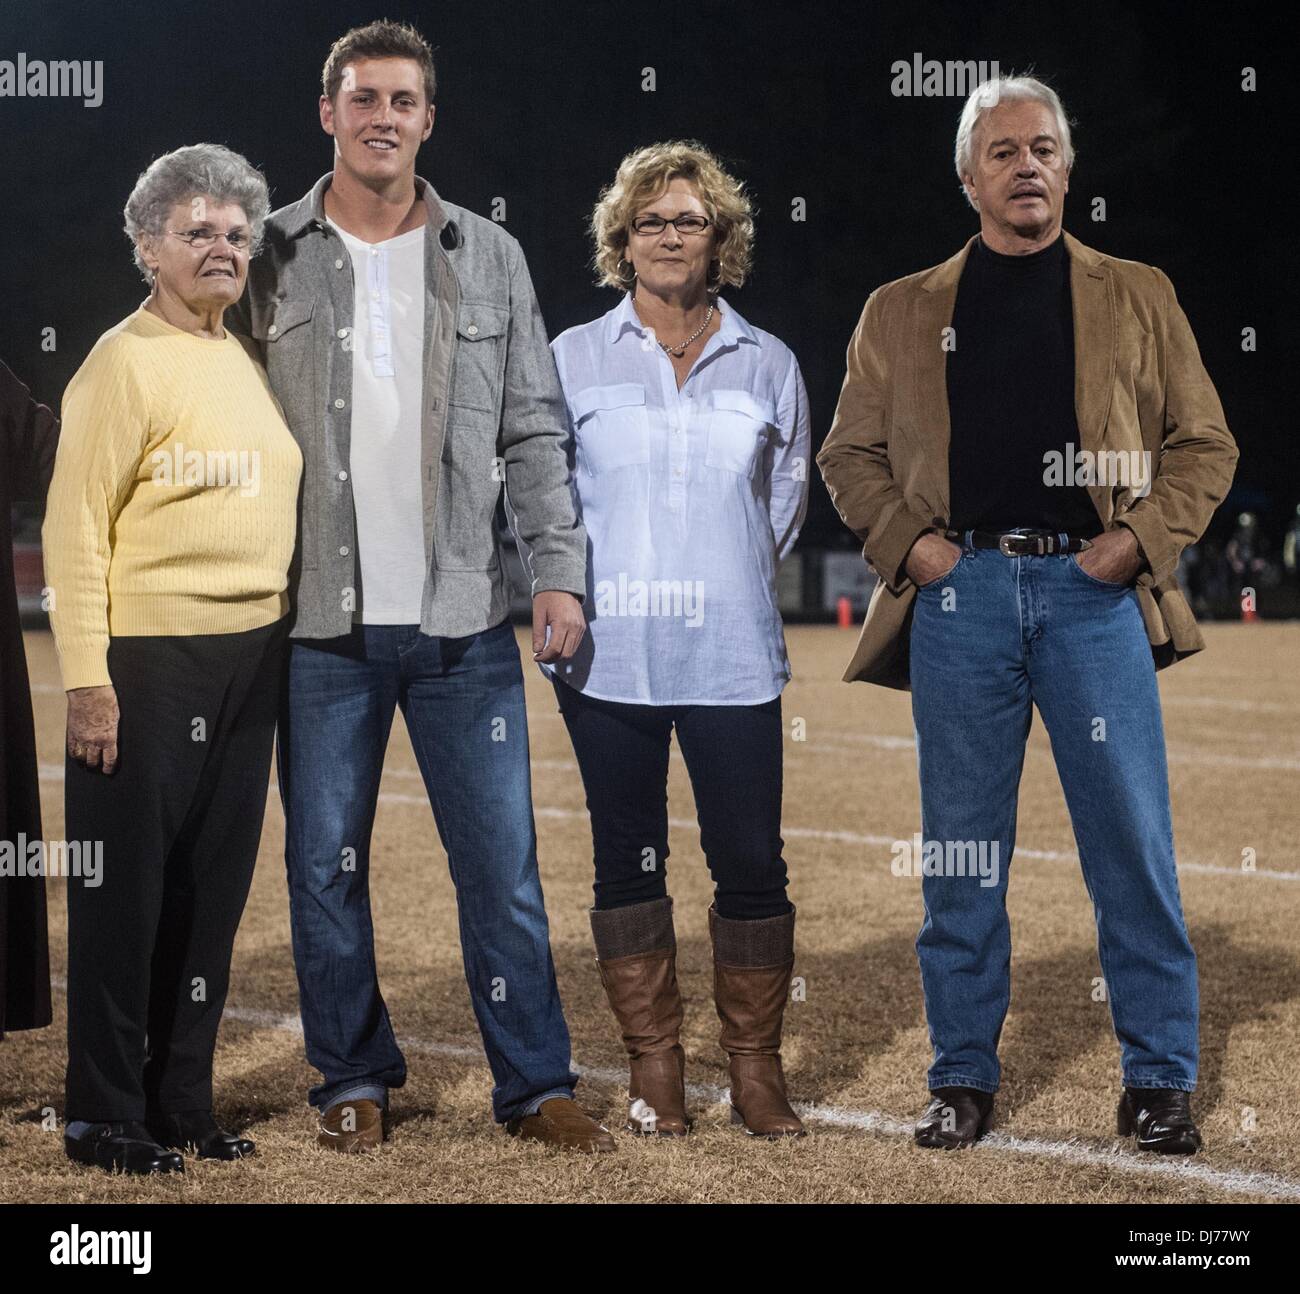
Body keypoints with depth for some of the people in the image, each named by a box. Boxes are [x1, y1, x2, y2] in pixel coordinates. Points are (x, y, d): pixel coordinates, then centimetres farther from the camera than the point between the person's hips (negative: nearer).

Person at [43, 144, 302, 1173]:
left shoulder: (250, 362, 14)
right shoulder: (126, 361, -8)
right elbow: (75, 528, -12)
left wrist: (284, 643, 15)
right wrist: (88, 681, -18)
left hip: (251, 661, 8)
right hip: (148, 663, -7)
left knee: (215, 888, 12)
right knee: (125, 892, -1)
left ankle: (182, 1102, 22)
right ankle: (105, 1116, 9)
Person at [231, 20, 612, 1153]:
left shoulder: (488, 257, 8)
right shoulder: (273, 260, 5)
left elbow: (534, 432, 8)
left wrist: (559, 569, -2)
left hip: (465, 619, 0)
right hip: (322, 622, 0)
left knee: (502, 863, 1)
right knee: (326, 866, 5)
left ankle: (535, 1084, 11)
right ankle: (355, 1080, 20)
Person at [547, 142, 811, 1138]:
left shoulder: (767, 364, 9)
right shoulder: (575, 358, 6)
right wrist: (568, 589, 4)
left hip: (732, 656, 0)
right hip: (609, 656, 0)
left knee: (751, 860, -2)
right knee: (629, 859, 4)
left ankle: (757, 1066, 9)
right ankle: (655, 1064, 14)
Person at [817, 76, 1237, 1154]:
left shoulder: (1137, 297, 12)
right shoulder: (902, 313, 13)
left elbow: (1204, 445, 10)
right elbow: (850, 452, 14)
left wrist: (1141, 539, -5)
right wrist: (907, 542, -2)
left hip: (1094, 591, 0)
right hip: (960, 592, 1)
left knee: (1133, 842, -1)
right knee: (961, 854, 4)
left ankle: (1159, 1080, 9)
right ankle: (964, 1076, 14)